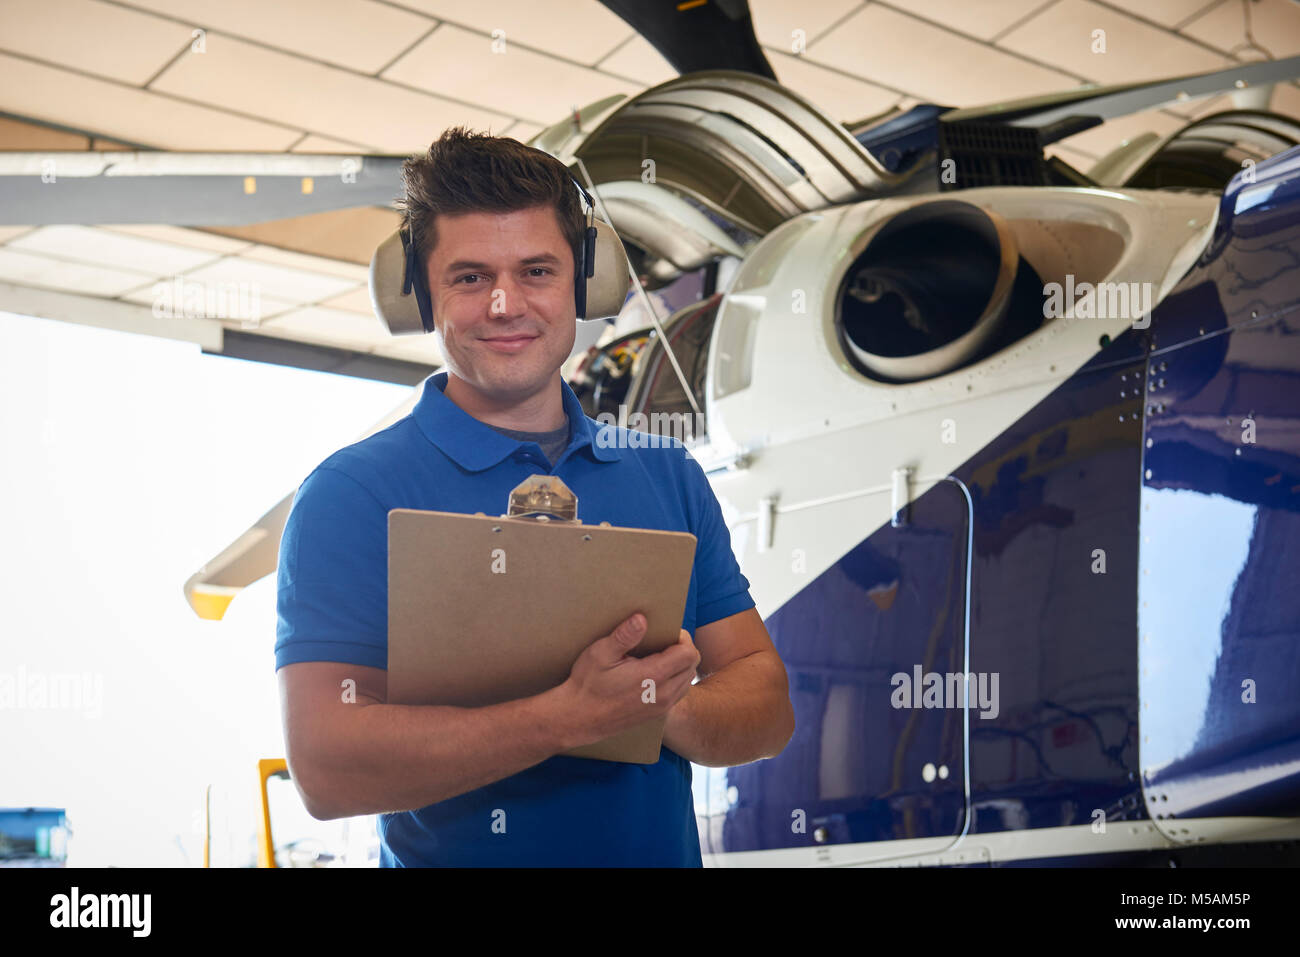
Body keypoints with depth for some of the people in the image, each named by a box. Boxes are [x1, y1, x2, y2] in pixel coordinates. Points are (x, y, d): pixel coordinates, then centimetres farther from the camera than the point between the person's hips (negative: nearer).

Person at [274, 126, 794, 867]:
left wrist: (665, 707, -14)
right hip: (454, 852, -3)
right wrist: (572, 716, -22)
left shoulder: (668, 478, 8)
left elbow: (769, 708, 6)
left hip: (662, 849, 4)